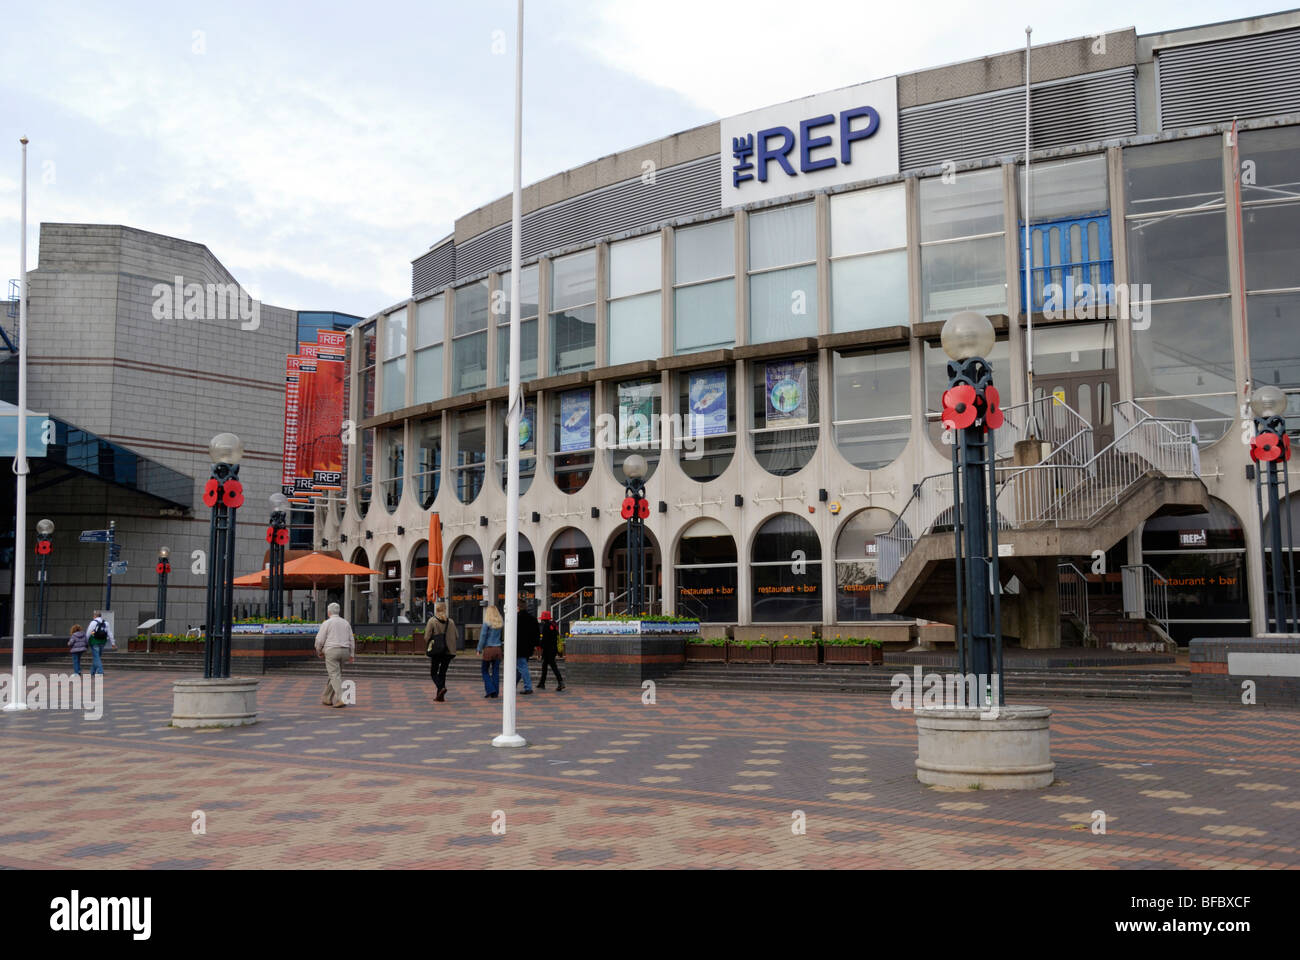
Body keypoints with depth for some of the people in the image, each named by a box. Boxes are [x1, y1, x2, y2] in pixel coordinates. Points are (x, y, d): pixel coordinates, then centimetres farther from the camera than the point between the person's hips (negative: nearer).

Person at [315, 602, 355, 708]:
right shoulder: (345, 623, 12)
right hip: (344, 651, 5)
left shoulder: (327, 623, -4)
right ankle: (327, 698, 20)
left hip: (331, 651, -5)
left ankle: (341, 699, -18)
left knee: (335, 676, -7)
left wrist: (318, 651, 12)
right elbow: (351, 640, 11)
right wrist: (352, 655, 13)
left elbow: (319, 640, -7)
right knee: (335, 674, 16)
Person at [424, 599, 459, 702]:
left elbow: (427, 637, -10)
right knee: (443, 672, 12)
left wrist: (427, 648, 7)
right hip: (448, 651, 3)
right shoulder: (451, 621, 3)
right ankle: (440, 696, 9)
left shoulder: (432, 621, -7)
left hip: (436, 651, -3)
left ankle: (441, 687, -17)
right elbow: (457, 636, 5)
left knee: (433, 672, 8)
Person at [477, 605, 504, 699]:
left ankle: (490, 690, -4)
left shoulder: (487, 623, -9)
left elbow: (483, 636, -9)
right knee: (496, 672, 8)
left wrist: (479, 649, -4)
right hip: (498, 649, 4)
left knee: (485, 671, 8)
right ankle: (495, 693, 10)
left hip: (488, 649, -4)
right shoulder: (501, 623, 2)